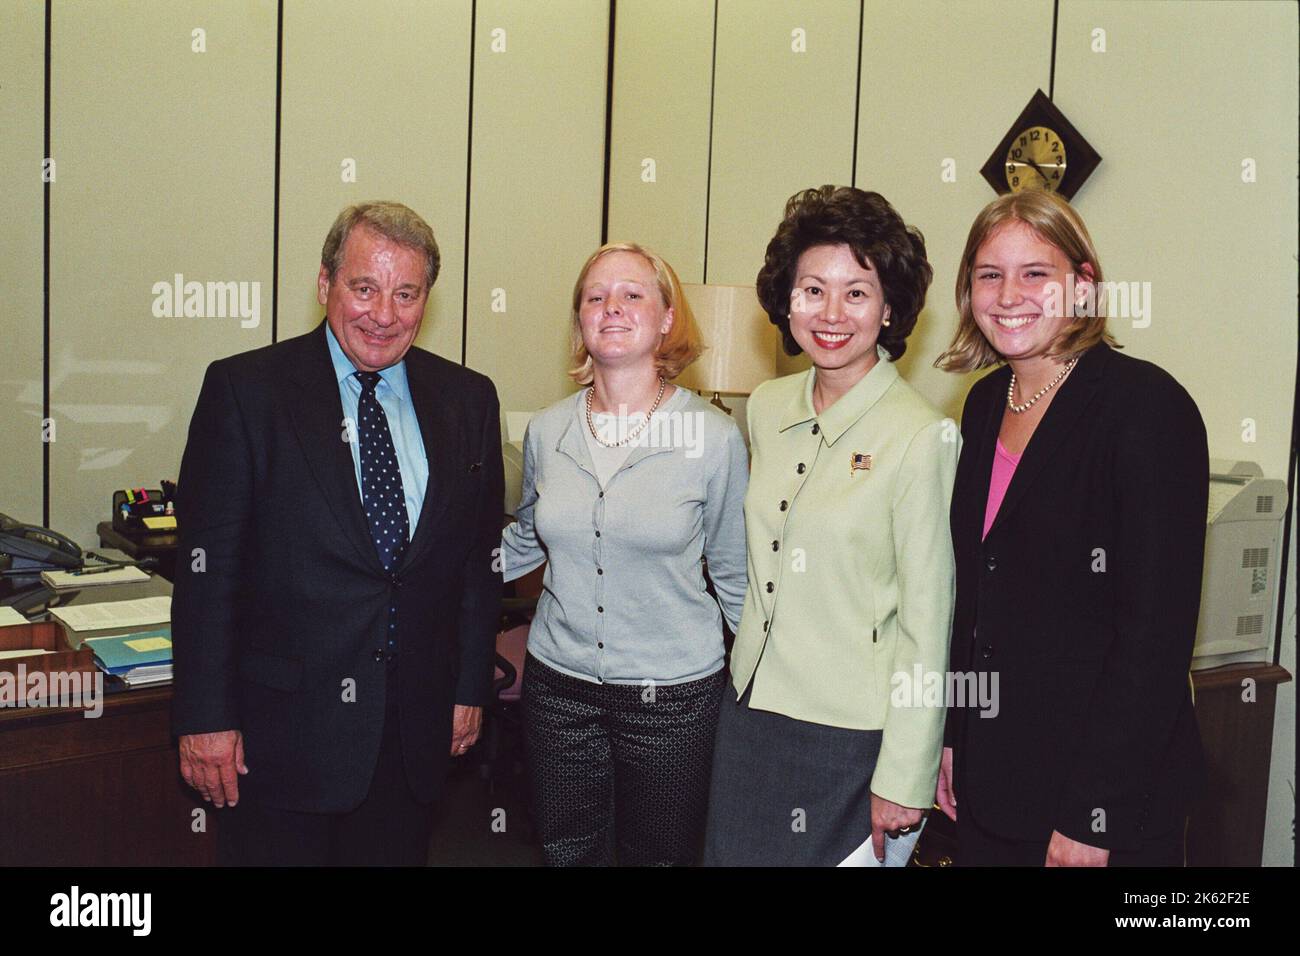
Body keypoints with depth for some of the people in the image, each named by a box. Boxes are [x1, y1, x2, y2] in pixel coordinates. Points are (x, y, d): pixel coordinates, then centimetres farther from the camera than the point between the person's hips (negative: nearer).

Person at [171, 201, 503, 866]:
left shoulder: (467, 399, 4)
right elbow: (207, 564, -8)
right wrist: (205, 717, -9)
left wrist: (471, 687, 8)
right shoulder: (245, 388, -6)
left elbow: (481, 555, 8)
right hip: (284, 724, -3)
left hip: (415, 727, 3)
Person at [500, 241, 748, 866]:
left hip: (674, 694, -3)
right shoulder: (546, 431, -1)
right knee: (565, 853, 18)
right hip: (558, 683, 3)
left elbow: (733, 574, 0)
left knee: (661, 855, 14)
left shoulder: (715, 438, -10)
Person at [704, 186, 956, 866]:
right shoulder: (767, 408, 4)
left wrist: (903, 782, -12)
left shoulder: (921, 437, -14)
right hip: (751, 712, 6)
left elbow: (926, 626, -13)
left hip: (852, 734, -5)